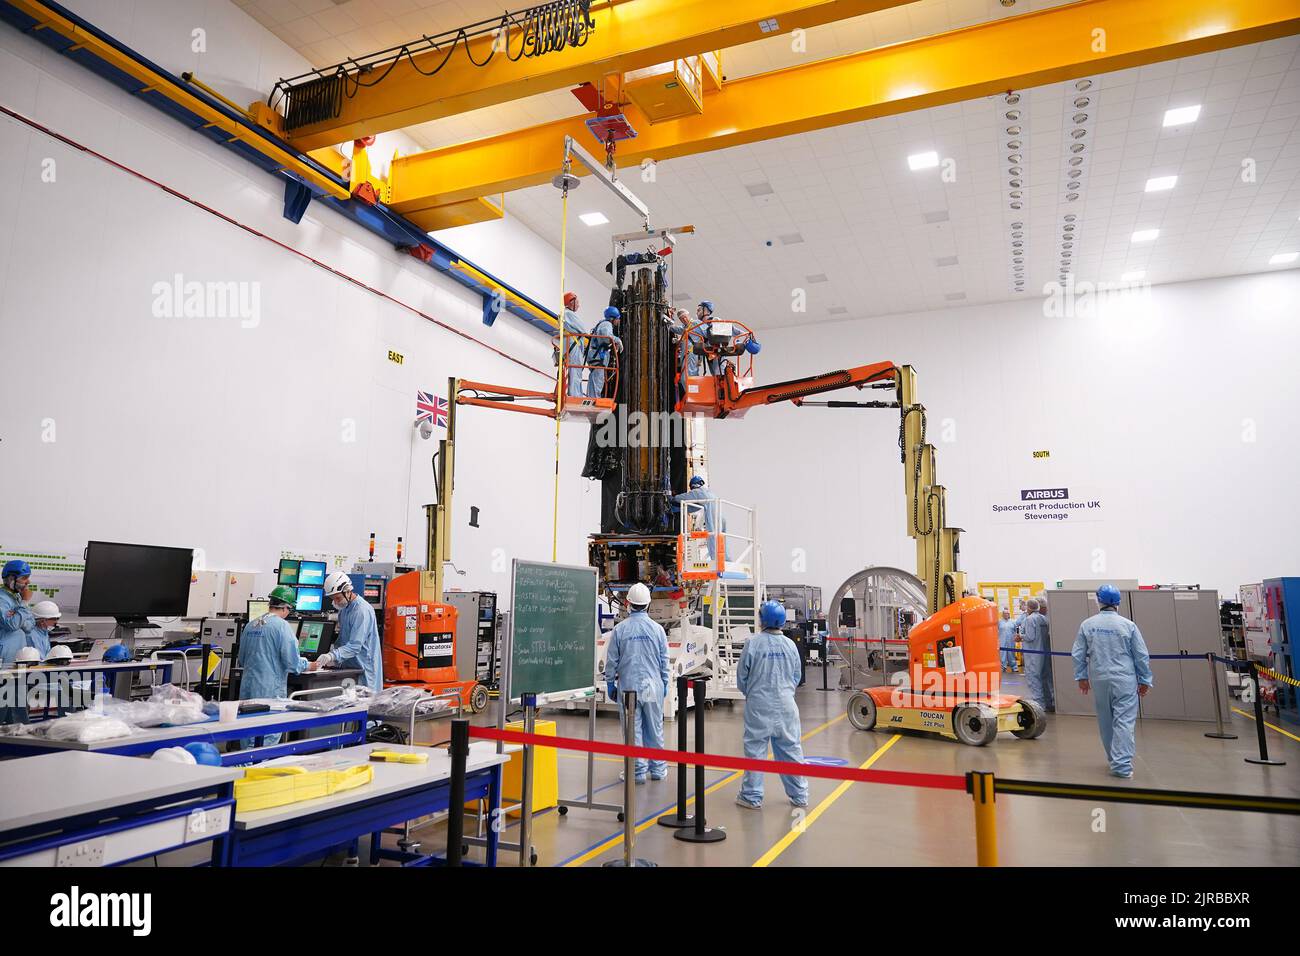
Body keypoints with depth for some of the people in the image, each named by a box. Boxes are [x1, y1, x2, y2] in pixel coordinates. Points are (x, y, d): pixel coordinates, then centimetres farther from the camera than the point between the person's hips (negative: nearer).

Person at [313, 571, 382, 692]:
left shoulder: (362, 610, -18)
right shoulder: (343, 608, 11)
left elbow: (355, 646, -24)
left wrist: (332, 656, -35)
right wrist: (333, 659, 5)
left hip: (364, 670, -8)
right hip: (347, 667, 8)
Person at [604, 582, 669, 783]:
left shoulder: (619, 629, -5)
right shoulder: (657, 629, -2)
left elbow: (612, 660, -1)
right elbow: (664, 661, 4)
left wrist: (610, 683, 10)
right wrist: (665, 684, 15)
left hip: (628, 686, -1)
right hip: (653, 686, 1)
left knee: (633, 730, 5)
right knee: (655, 728, 12)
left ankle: (637, 770, 9)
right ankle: (657, 768, 20)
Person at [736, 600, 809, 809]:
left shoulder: (753, 643, -11)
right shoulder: (790, 645, -1)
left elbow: (742, 676, -2)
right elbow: (796, 676, 10)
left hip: (759, 705, -3)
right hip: (785, 705, 3)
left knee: (755, 749, 6)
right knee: (791, 749, 12)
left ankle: (752, 796, 13)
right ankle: (799, 795, 21)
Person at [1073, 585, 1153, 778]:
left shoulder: (1087, 625, 0)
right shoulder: (1128, 625, -6)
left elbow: (1077, 654, 4)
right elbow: (1142, 656, -1)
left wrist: (1081, 676, 16)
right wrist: (1145, 680, 10)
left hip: (1099, 680, 3)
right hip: (1124, 680, -2)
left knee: (1105, 722, 15)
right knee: (1124, 721, -2)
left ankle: (1114, 759, 28)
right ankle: (1122, 765, -8)